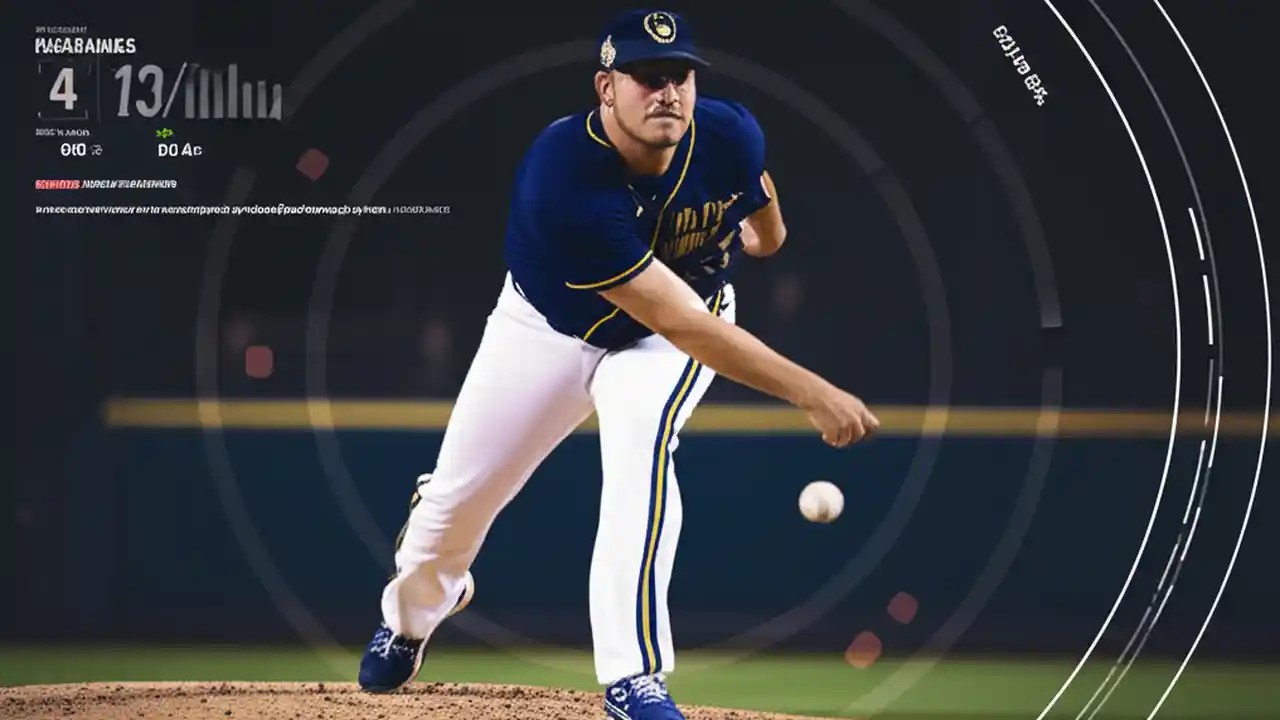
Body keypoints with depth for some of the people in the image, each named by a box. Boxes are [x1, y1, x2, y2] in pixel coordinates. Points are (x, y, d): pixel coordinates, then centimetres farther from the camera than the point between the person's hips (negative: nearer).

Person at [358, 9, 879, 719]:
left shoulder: (729, 135, -27)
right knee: (455, 500, 11)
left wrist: (765, 228, 25)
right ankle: (410, 616, 47)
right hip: (546, 331, -1)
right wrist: (811, 392, -44)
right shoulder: (563, 177, -41)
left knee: (641, 445, -31)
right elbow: (681, 325, -41)